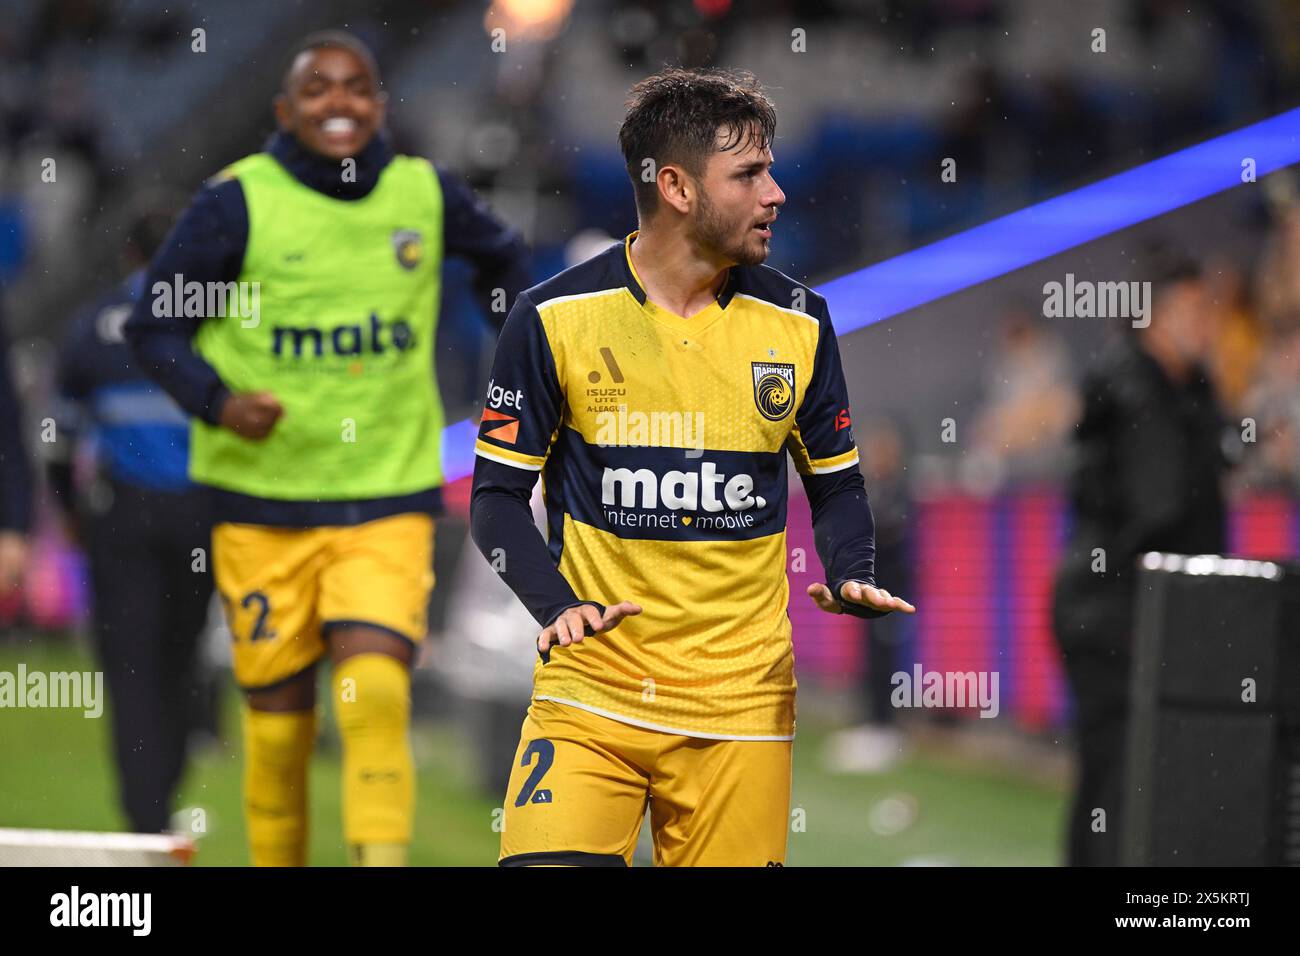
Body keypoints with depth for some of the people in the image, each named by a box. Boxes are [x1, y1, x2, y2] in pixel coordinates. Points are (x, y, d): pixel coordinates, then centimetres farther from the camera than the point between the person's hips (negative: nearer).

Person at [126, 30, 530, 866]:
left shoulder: (426, 195, 3)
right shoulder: (239, 203, -7)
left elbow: (503, 257, 24)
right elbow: (154, 326, -2)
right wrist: (217, 401, -19)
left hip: (392, 498, 1)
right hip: (262, 500, -1)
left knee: (376, 692, -17)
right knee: (279, 720, 3)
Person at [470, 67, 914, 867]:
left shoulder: (799, 323, 5)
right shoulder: (555, 319, -3)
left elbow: (837, 484, 15)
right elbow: (498, 496, 2)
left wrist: (852, 576, -5)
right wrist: (556, 602, -15)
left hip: (739, 704, 2)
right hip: (590, 692, -2)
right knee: (549, 862, -18)